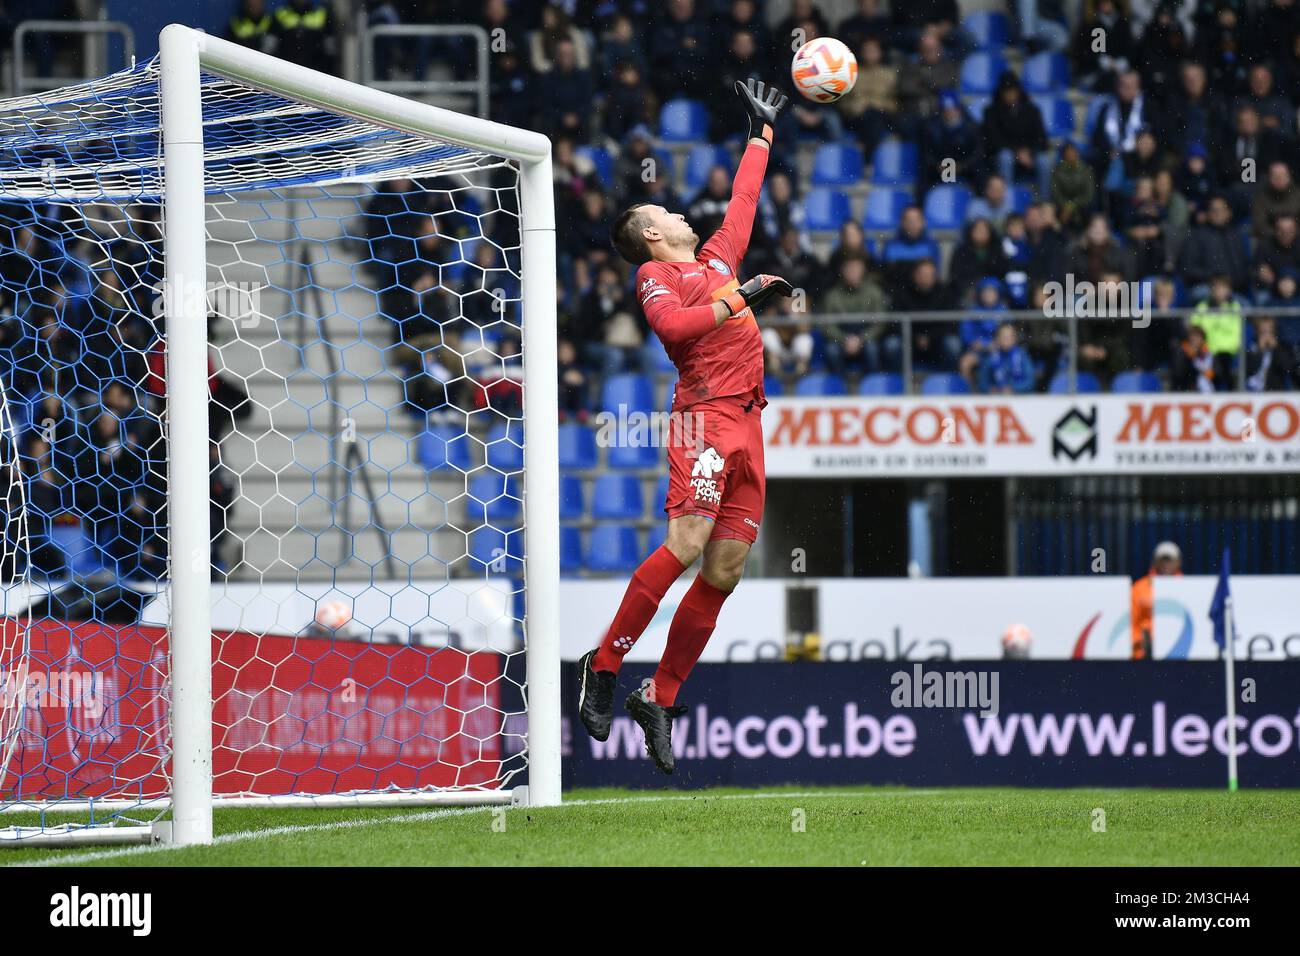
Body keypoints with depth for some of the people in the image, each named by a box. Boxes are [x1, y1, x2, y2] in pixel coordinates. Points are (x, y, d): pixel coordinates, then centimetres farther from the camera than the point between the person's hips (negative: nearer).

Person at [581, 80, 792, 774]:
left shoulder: (714, 261, 26)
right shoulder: (656, 273, 5)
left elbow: (742, 202, 39)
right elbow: (671, 325, -15)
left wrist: (763, 130, 47)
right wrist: (739, 296, -11)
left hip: (747, 424, 7)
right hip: (706, 416, -7)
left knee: (724, 570, 0)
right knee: (686, 545, -20)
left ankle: (661, 699, 5)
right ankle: (604, 667, -13)